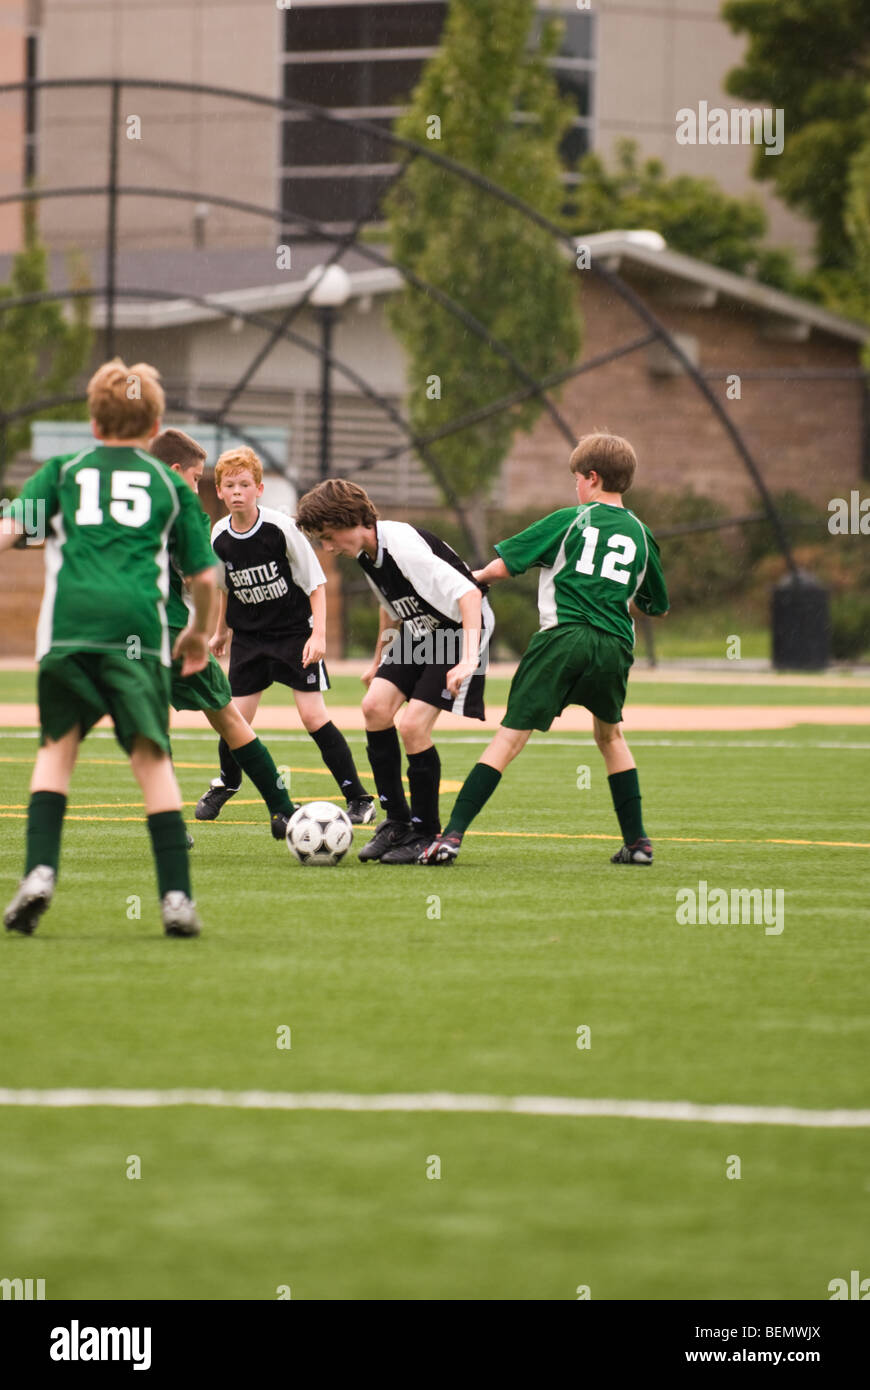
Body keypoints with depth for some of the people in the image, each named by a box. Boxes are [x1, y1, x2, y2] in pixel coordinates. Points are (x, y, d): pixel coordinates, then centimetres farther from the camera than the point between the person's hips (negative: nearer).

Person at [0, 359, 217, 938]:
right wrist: (199, 632, 39)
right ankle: (177, 896, -3)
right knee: (151, 756, 3)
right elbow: (204, 576, 22)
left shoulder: (63, 470, 21)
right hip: (138, 622, 0)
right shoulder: (171, 484, 21)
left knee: (58, 746, 12)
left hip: (69, 619, 0)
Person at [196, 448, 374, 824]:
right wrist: (221, 630, 23)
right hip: (249, 637, 4)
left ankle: (358, 798, -4)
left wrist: (318, 634, -19)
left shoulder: (282, 528, -18)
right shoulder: (219, 538, -6)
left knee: (313, 715, -12)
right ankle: (225, 785, 30)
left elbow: (315, 582, -11)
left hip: (295, 630, -4)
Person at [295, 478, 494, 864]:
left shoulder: (404, 547, -30)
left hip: (461, 630, -9)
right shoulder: (366, 554, -1)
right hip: (417, 631, 9)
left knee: (413, 724, -17)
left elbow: (469, 593, -35)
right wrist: (379, 661, 24)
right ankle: (396, 821, 5)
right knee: (375, 706, -7)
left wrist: (468, 661, -43)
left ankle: (424, 833, 0)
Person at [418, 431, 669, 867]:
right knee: (609, 733, 28)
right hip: (615, 645, 4)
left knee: (510, 736, -5)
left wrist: (477, 578, 26)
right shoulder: (640, 534, 15)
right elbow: (658, 606, 26)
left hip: (562, 638, -4)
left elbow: (503, 565, 4)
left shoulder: (569, 521, 5)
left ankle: (452, 834, -13)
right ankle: (636, 841, 24)